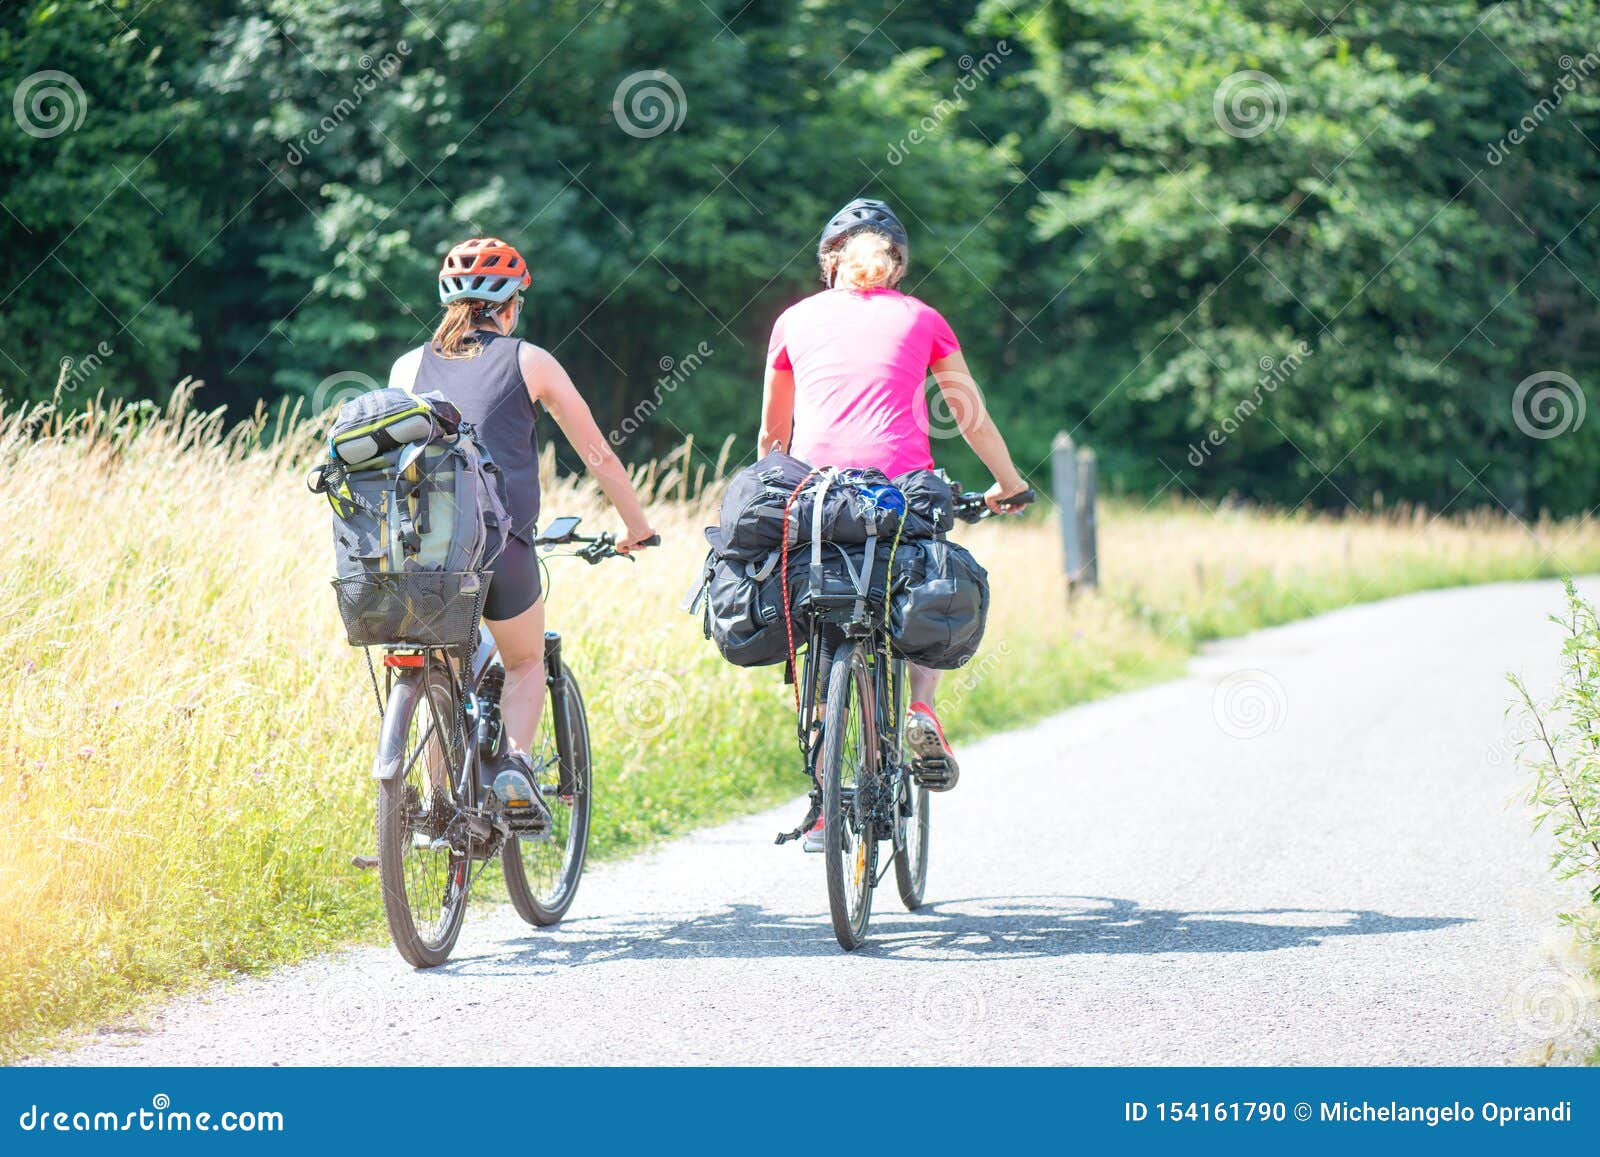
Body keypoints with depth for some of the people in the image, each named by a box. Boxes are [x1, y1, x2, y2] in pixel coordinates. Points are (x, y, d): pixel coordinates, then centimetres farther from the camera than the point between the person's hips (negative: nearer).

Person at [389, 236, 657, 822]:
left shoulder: (409, 367, 14)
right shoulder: (530, 362, 9)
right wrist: (637, 527, 28)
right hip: (501, 550, -2)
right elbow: (598, 456, 15)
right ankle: (515, 763, -2)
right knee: (526, 664, 22)